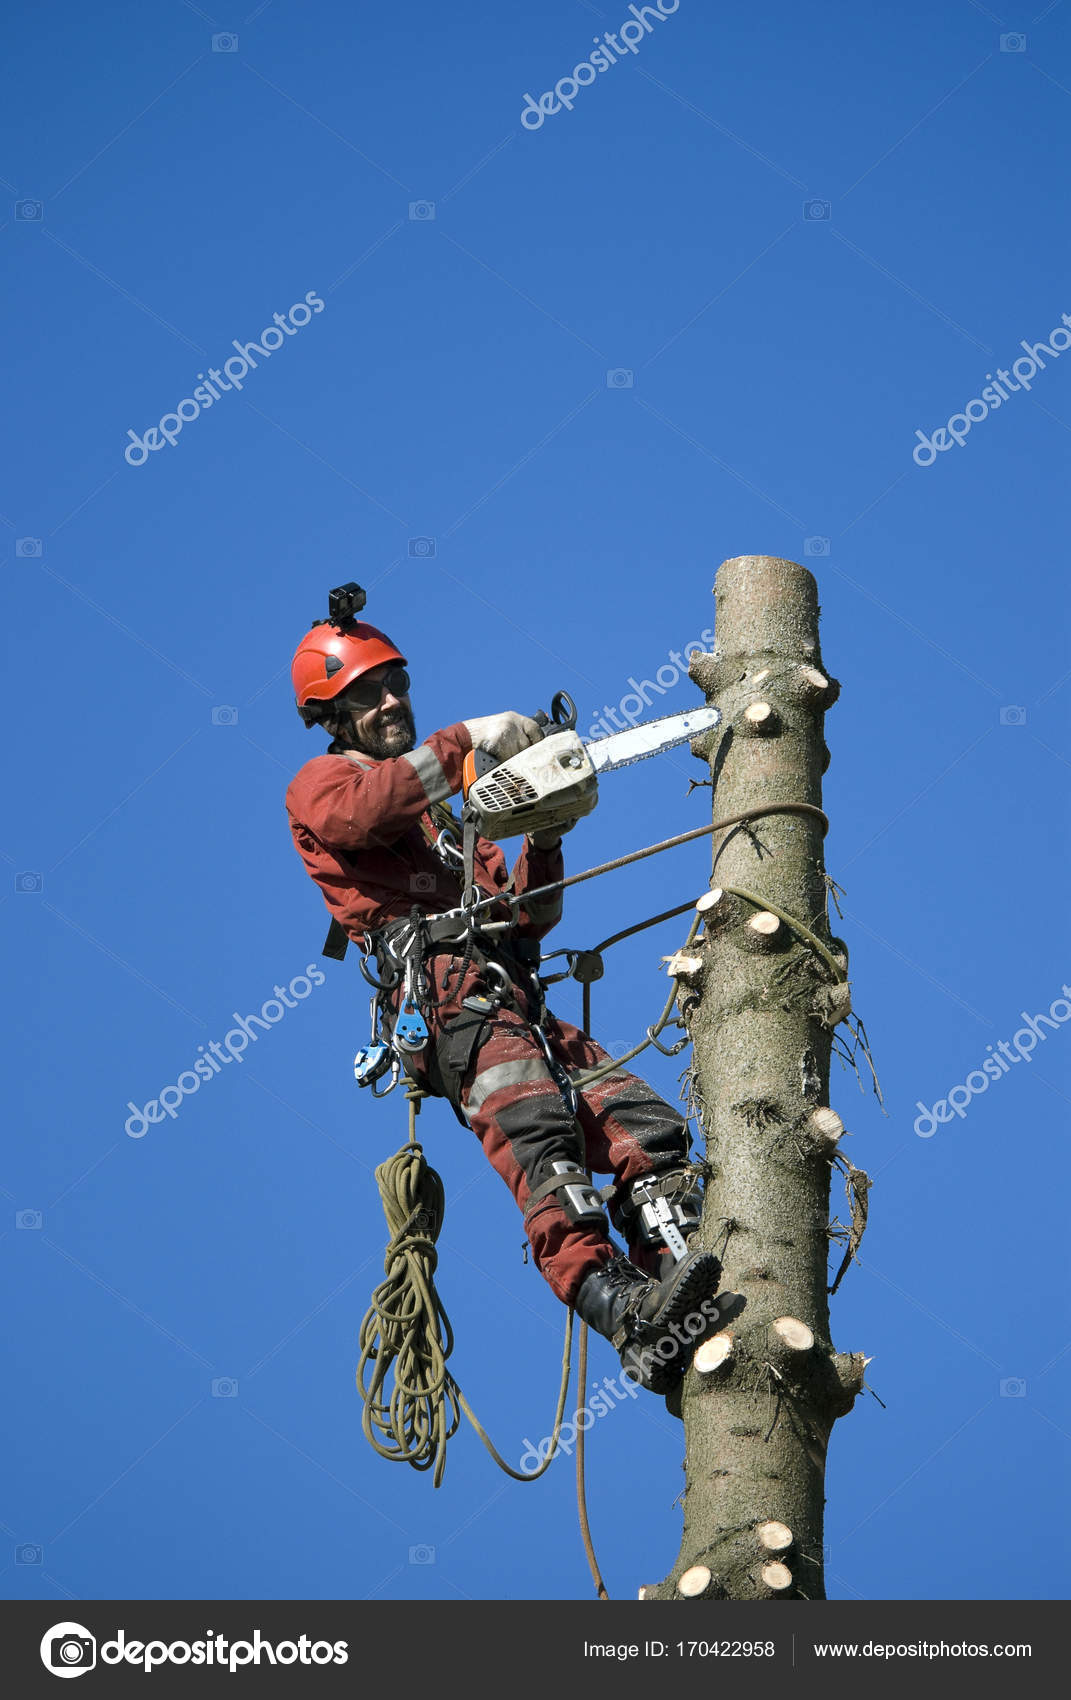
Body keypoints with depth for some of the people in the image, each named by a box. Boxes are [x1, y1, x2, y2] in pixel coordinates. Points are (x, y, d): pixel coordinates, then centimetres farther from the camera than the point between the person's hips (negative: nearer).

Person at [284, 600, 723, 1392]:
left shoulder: (448, 815, 39)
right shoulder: (322, 782, 18)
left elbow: (528, 916, 31)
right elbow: (356, 815, -10)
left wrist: (543, 839, 14)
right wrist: (466, 739, -9)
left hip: (515, 999, 8)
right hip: (442, 988, -7)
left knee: (646, 1127, -12)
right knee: (537, 1132, -31)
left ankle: (690, 1331, -27)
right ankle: (629, 1319, -49)